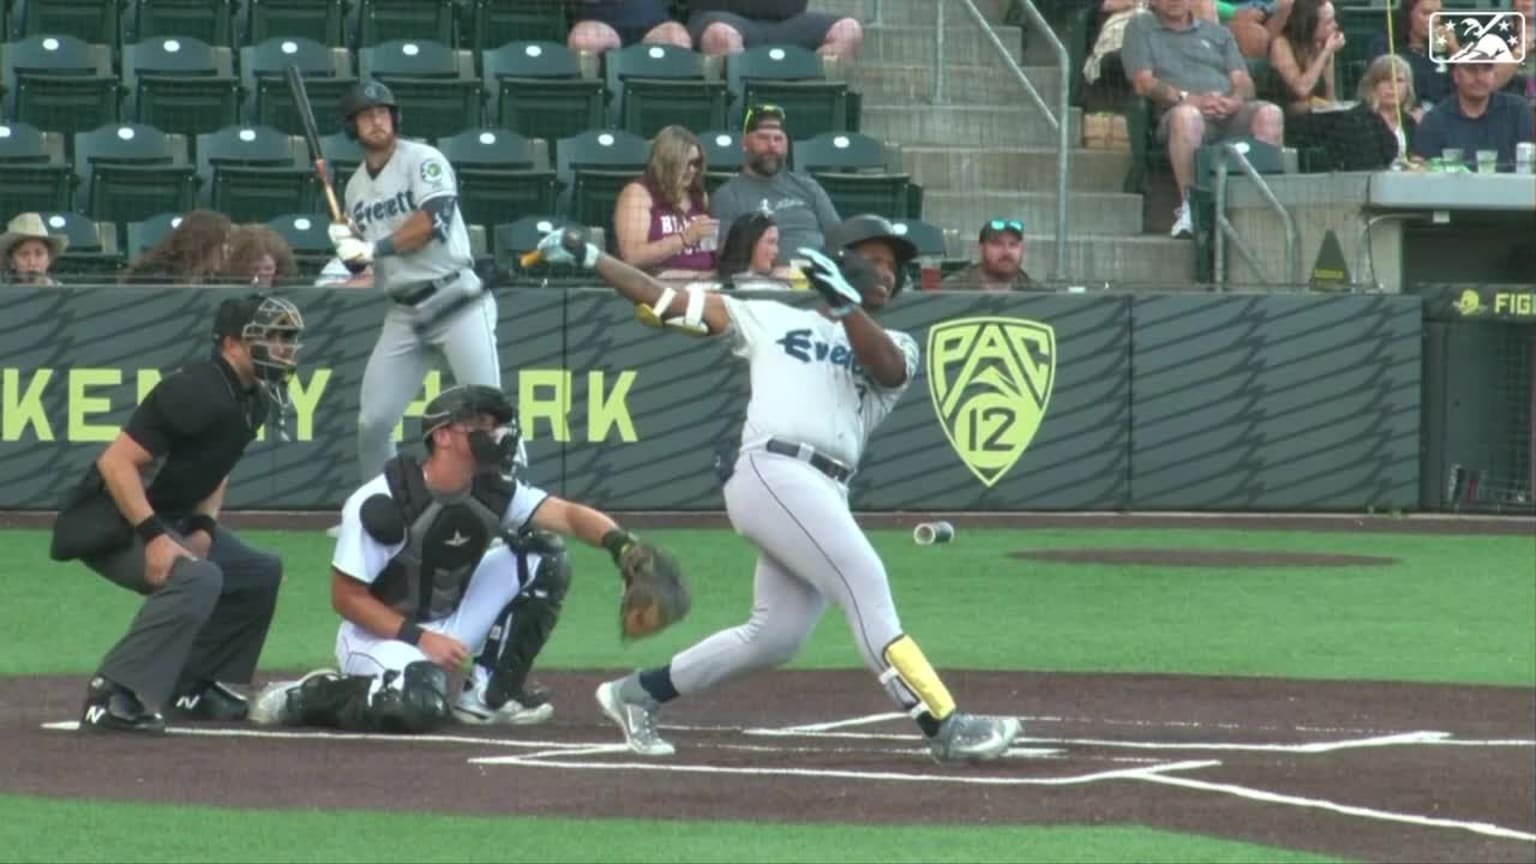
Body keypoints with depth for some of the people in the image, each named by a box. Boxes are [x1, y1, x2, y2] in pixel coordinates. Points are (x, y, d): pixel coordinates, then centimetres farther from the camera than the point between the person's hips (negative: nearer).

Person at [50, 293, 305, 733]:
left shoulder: (253, 401, 5)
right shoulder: (196, 393, -25)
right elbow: (116, 462, -29)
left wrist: (204, 527, 1)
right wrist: (154, 536, -34)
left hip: (169, 518, 10)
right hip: (108, 521, -10)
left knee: (259, 572, 15)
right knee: (196, 577, -33)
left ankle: (193, 687, 18)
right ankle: (114, 697, -36)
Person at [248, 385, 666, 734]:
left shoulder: (493, 491, -5)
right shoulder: (381, 503, -23)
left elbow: (568, 515, -16)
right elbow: (346, 597, -19)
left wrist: (617, 541, -38)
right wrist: (420, 639, -27)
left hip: (446, 627, 7)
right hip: (380, 631, -7)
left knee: (542, 557, -4)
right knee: (421, 705, -40)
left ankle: (489, 691, 1)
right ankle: (307, 696, -11)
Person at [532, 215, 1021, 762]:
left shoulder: (894, 348, 24)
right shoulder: (774, 320, 18)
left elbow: (887, 366, -2)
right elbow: (666, 301, 19)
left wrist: (845, 304, -16)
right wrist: (589, 258, 12)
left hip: (825, 494, 6)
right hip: (774, 469, -6)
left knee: (774, 638, 4)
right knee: (865, 583, -20)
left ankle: (637, 695, 22)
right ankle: (942, 725, -27)